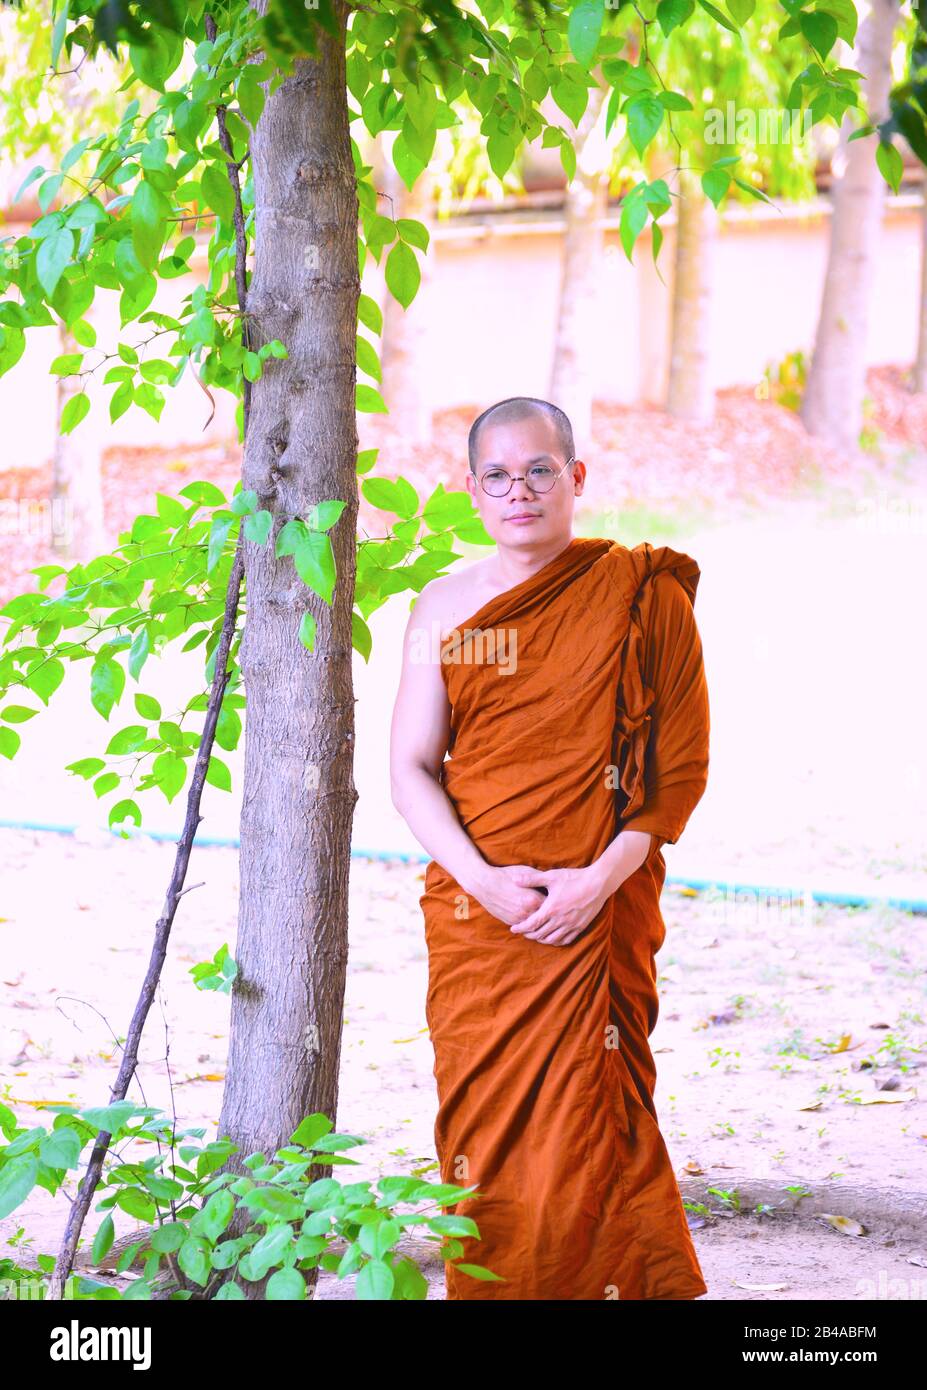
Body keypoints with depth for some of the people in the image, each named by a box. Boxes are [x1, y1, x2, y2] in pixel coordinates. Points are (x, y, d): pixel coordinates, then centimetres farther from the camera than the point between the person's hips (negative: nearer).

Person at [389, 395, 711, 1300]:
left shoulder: (644, 598, -1)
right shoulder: (445, 607, 8)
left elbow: (682, 764, -2)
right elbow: (410, 767, 5)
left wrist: (603, 876, -13)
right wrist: (483, 879, -9)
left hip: (599, 912, -3)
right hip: (475, 910, 3)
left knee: (584, 1130, -7)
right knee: (483, 1126, 4)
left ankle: (614, 1286, 9)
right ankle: (489, 1285, 19)